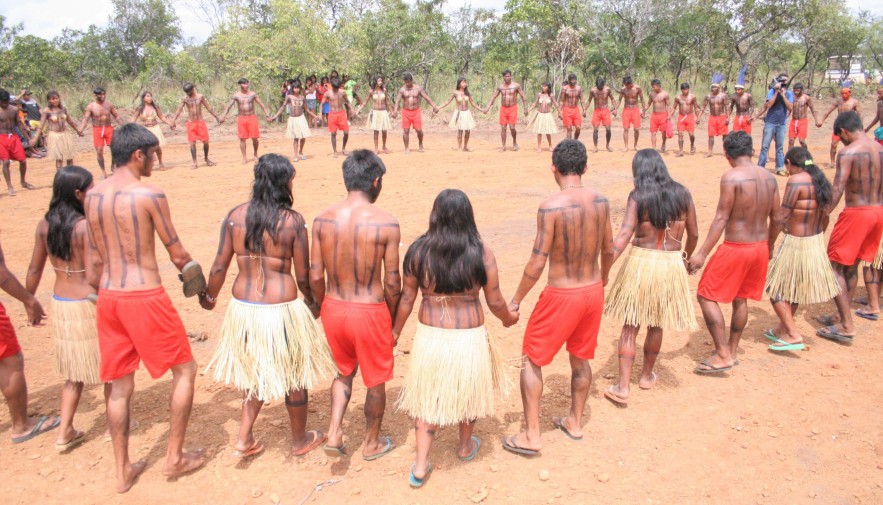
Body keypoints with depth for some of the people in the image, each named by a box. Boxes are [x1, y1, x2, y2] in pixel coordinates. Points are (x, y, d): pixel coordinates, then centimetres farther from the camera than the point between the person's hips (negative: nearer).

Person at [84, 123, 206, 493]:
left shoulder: (92, 196, 6)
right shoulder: (149, 194, -14)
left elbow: (99, 253, 13)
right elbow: (178, 255, -9)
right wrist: (196, 277, 11)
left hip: (108, 296, 7)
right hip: (145, 297, -7)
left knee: (120, 384, 16)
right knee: (184, 369, 12)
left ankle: (123, 471, 27)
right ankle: (175, 457, 21)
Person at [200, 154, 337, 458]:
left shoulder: (235, 216, -3)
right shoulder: (292, 221, -14)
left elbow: (220, 266, 1)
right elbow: (303, 277, -10)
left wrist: (210, 297, 19)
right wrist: (312, 303, 10)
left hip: (242, 306, 4)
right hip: (282, 307, -4)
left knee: (255, 372, 26)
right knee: (294, 375, 17)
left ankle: (244, 439, 27)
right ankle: (299, 439, 35)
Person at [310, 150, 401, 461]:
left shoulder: (323, 220, -5)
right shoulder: (386, 224, -15)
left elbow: (315, 277, -2)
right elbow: (392, 283, -11)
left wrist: (326, 307, 14)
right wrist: (391, 319, 5)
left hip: (334, 309, 4)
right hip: (370, 311, -4)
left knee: (343, 371, 29)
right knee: (375, 380, 18)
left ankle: (334, 433, 21)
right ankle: (372, 443, 36)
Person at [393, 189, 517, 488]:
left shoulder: (418, 252, -9)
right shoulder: (481, 254, -12)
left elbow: (407, 298, -1)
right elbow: (495, 302, -5)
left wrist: (396, 330, 15)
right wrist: (509, 318, 16)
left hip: (430, 336, 1)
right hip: (470, 337, 0)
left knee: (428, 397, 17)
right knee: (468, 390, 23)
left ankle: (421, 466, 18)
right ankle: (466, 447, 46)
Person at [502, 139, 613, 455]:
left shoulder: (551, 206, -21)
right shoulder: (601, 201, -3)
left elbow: (537, 263, -20)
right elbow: (608, 250, 9)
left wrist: (516, 301, -8)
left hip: (561, 295, -6)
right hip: (593, 290, 6)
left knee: (531, 360, 10)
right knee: (580, 359, 23)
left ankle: (531, 436, 14)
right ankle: (575, 422, 39)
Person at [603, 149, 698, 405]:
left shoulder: (638, 197, -8)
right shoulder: (682, 194, 2)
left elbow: (624, 235, -19)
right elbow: (693, 234, 9)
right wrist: (686, 257, 28)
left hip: (641, 262, -3)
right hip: (671, 264, 3)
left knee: (629, 327, 7)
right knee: (656, 325, 21)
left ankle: (623, 387, 6)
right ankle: (647, 376, 38)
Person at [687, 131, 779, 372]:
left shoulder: (731, 177, -17)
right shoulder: (769, 177, 5)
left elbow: (721, 218, -19)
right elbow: (777, 218, 11)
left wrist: (702, 254, -17)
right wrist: (769, 248, 26)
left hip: (735, 248, -7)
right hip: (760, 246, 8)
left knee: (706, 296, 4)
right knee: (740, 299, 21)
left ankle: (723, 355, 4)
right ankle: (731, 349, 33)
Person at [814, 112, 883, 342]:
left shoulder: (848, 152, -15)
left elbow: (837, 189, -22)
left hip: (856, 213, -8)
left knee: (835, 266, 2)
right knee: (852, 265, 20)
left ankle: (847, 327, 1)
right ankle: (841, 316, 31)